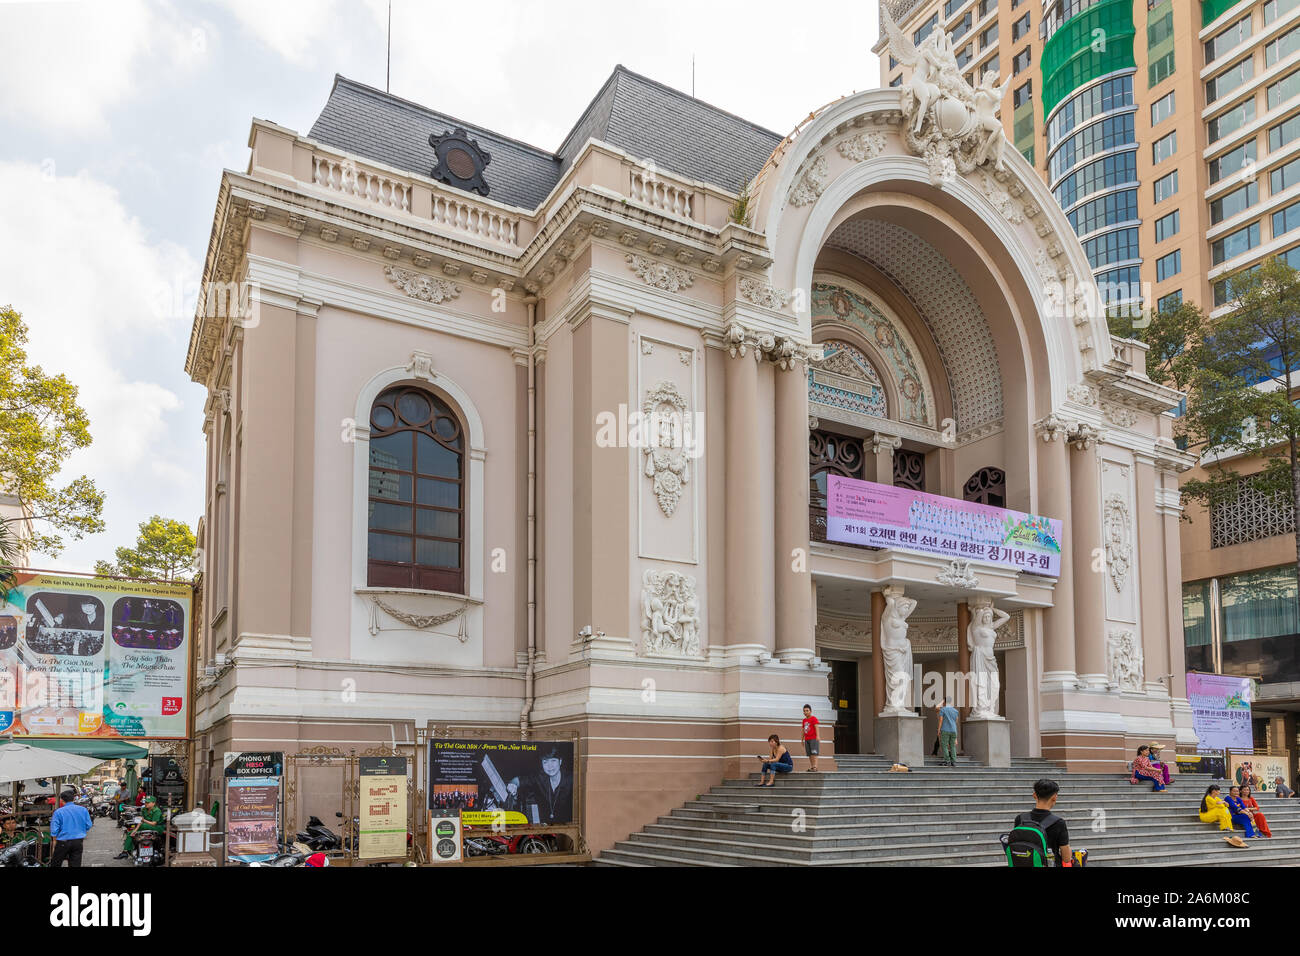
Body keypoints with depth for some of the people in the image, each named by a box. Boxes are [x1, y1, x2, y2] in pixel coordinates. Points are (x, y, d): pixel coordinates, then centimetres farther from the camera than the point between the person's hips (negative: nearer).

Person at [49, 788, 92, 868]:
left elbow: (54, 829, -8)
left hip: (63, 842, -3)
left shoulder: (58, 812, -8)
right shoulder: (83, 810, 1)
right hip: (78, 842, 3)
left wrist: (55, 840, 6)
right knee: (76, 864, 6)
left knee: (55, 864, 15)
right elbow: (88, 826, 7)